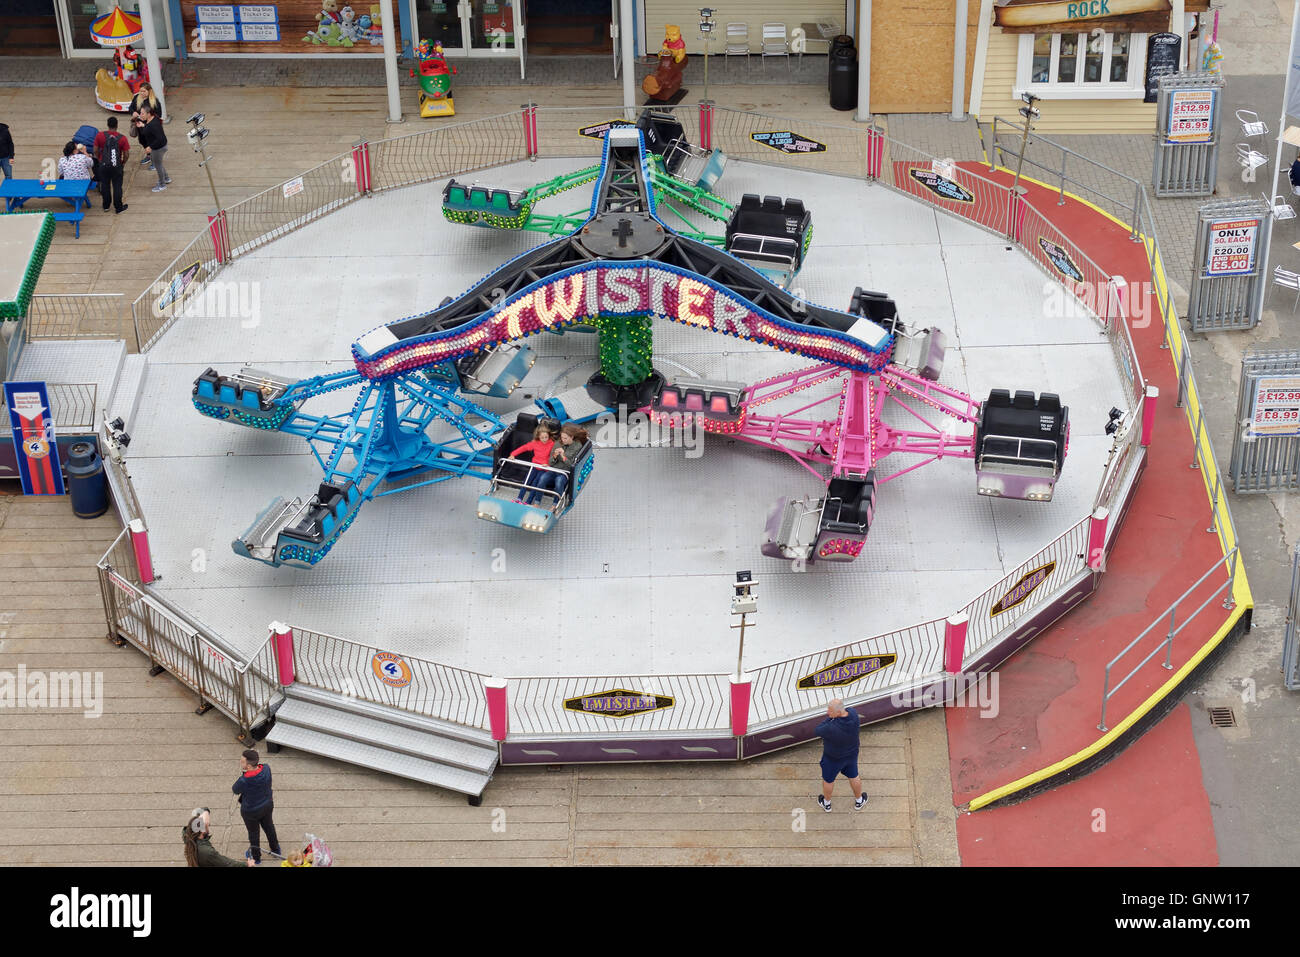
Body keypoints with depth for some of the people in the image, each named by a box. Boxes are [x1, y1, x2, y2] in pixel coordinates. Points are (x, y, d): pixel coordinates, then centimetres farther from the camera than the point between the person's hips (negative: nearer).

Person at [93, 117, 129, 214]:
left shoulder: (100, 135, -10)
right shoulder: (122, 138, -13)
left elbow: (96, 150, -3)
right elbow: (126, 154, -8)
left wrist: (99, 160, 14)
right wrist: (123, 163, 12)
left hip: (103, 165, 1)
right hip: (117, 166, -1)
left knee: (105, 185, 17)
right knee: (117, 186, 11)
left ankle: (106, 206, 27)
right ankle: (118, 207, 20)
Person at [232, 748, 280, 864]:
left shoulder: (244, 781, -41)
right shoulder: (266, 769, -28)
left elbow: (235, 790, -18)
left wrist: (241, 772, -15)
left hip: (251, 812, -4)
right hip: (267, 806, 4)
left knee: (253, 833, 24)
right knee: (269, 826, 31)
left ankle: (256, 857, 48)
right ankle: (275, 849, 55)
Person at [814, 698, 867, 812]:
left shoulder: (832, 728, -43)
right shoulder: (853, 713, -26)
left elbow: (818, 731, -23)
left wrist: (829, 718, -18)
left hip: (833, 758, -5)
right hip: (851, 754, 5)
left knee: (828, 779, 24)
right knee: (853, 776, 29)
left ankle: (826, 803, 50)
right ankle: (859, 801, 52)